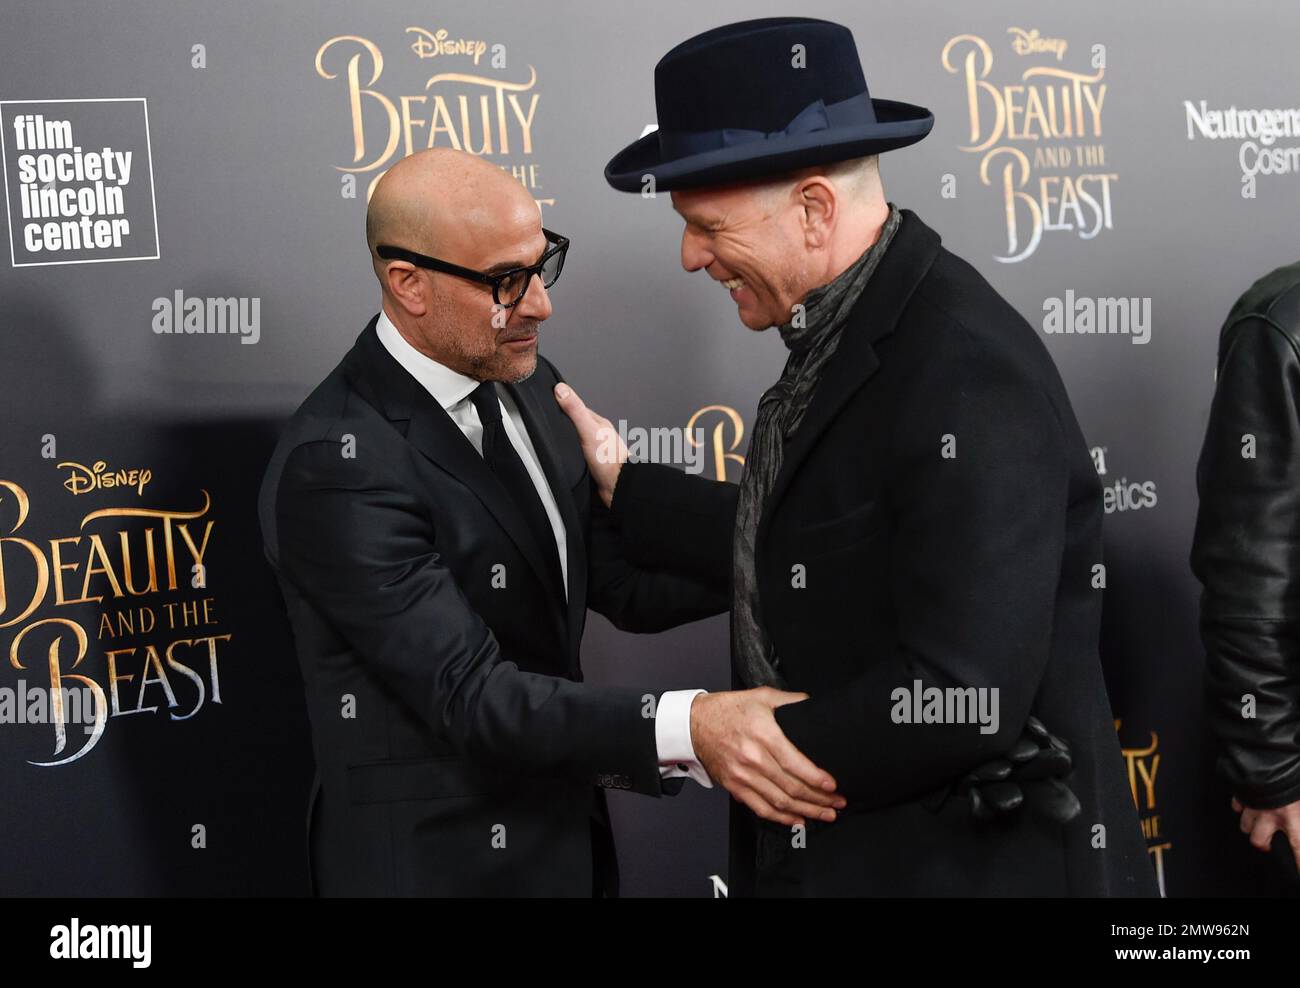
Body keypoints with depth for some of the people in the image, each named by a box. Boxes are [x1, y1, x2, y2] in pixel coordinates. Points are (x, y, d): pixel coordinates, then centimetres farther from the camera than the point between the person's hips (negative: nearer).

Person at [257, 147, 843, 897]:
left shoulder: (529, 385, 0)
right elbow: (471, 696, -28)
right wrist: (691, 728, -38)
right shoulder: (338, 464, -24)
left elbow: (623, 581, 1)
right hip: (441, 860, -7)